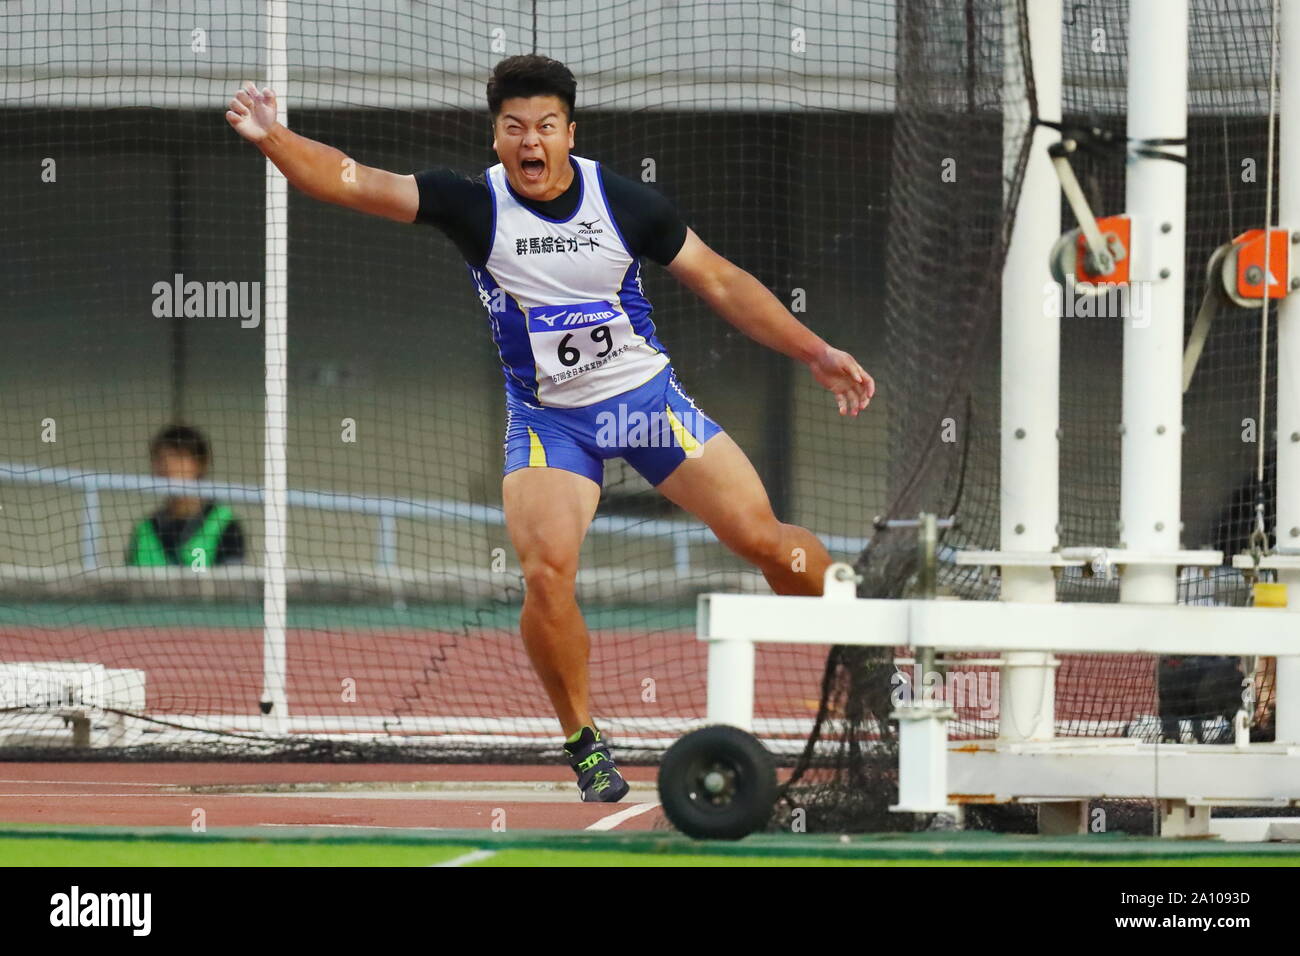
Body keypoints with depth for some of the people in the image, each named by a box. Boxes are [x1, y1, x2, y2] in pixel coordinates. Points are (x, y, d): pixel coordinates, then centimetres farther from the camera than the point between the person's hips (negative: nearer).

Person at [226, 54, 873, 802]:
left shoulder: (625, 202, -9)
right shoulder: (475, 206, -12)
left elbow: (721, 283, 1)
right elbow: (355, 182, -21)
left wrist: (817, 355, -2)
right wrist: (272, 138, -38)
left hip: (648, 396, 1)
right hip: (547, 417, -1)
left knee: (764, 541, -4)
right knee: (546, 574, -21)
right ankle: (586, 746, 0)